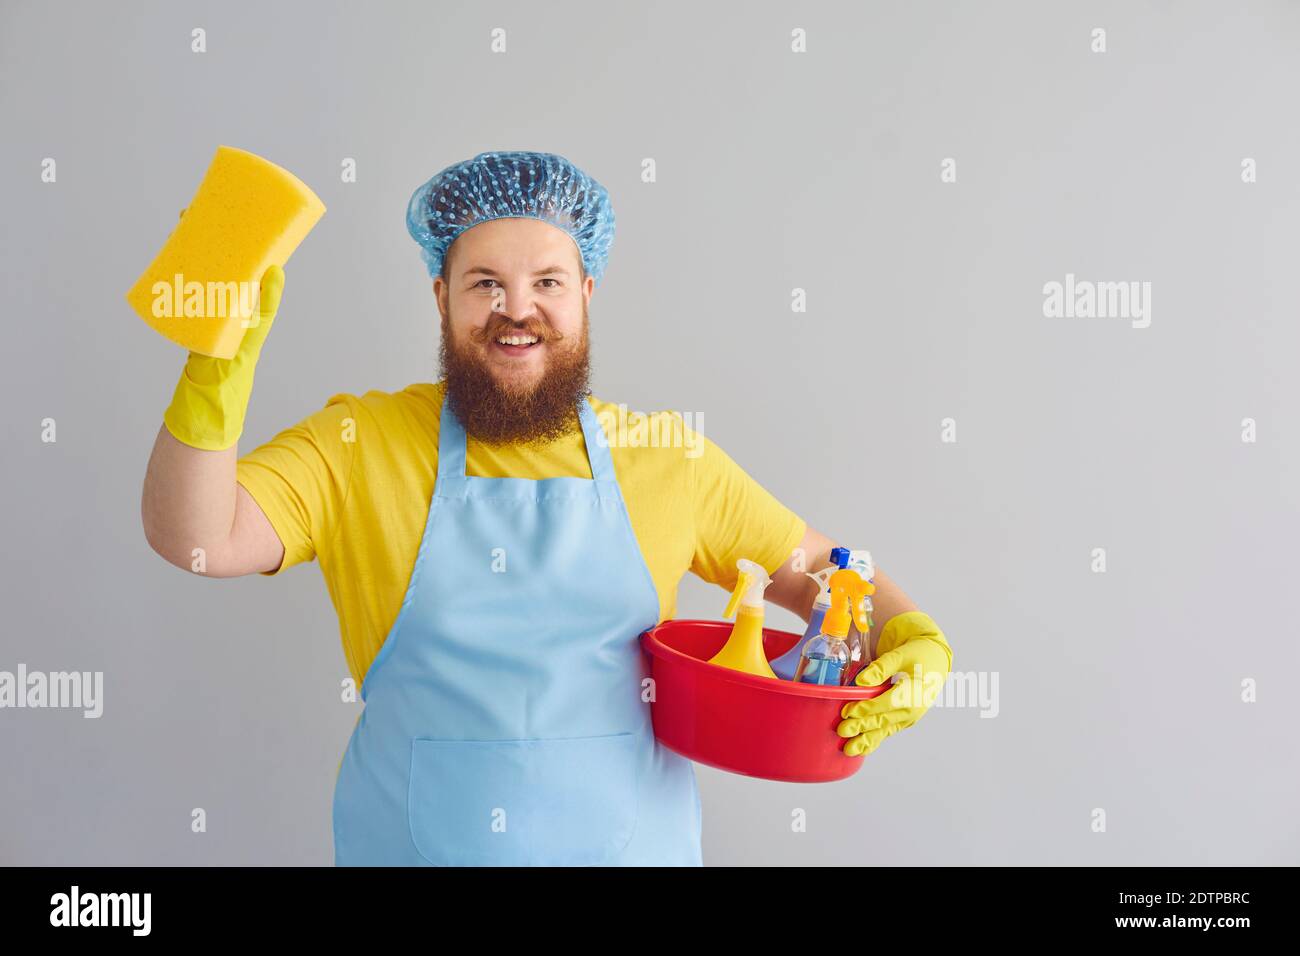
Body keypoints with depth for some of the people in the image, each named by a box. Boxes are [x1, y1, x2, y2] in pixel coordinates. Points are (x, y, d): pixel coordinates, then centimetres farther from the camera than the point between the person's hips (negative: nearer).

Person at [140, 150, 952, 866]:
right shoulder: (359, 445, -5)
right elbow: (195, 539, -17)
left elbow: (816, 568, 5)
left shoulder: (666, 457, -2)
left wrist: (917, 641, -11)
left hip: (628, 842, 1)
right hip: (410, 844, -1)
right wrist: (222, 357, -29)